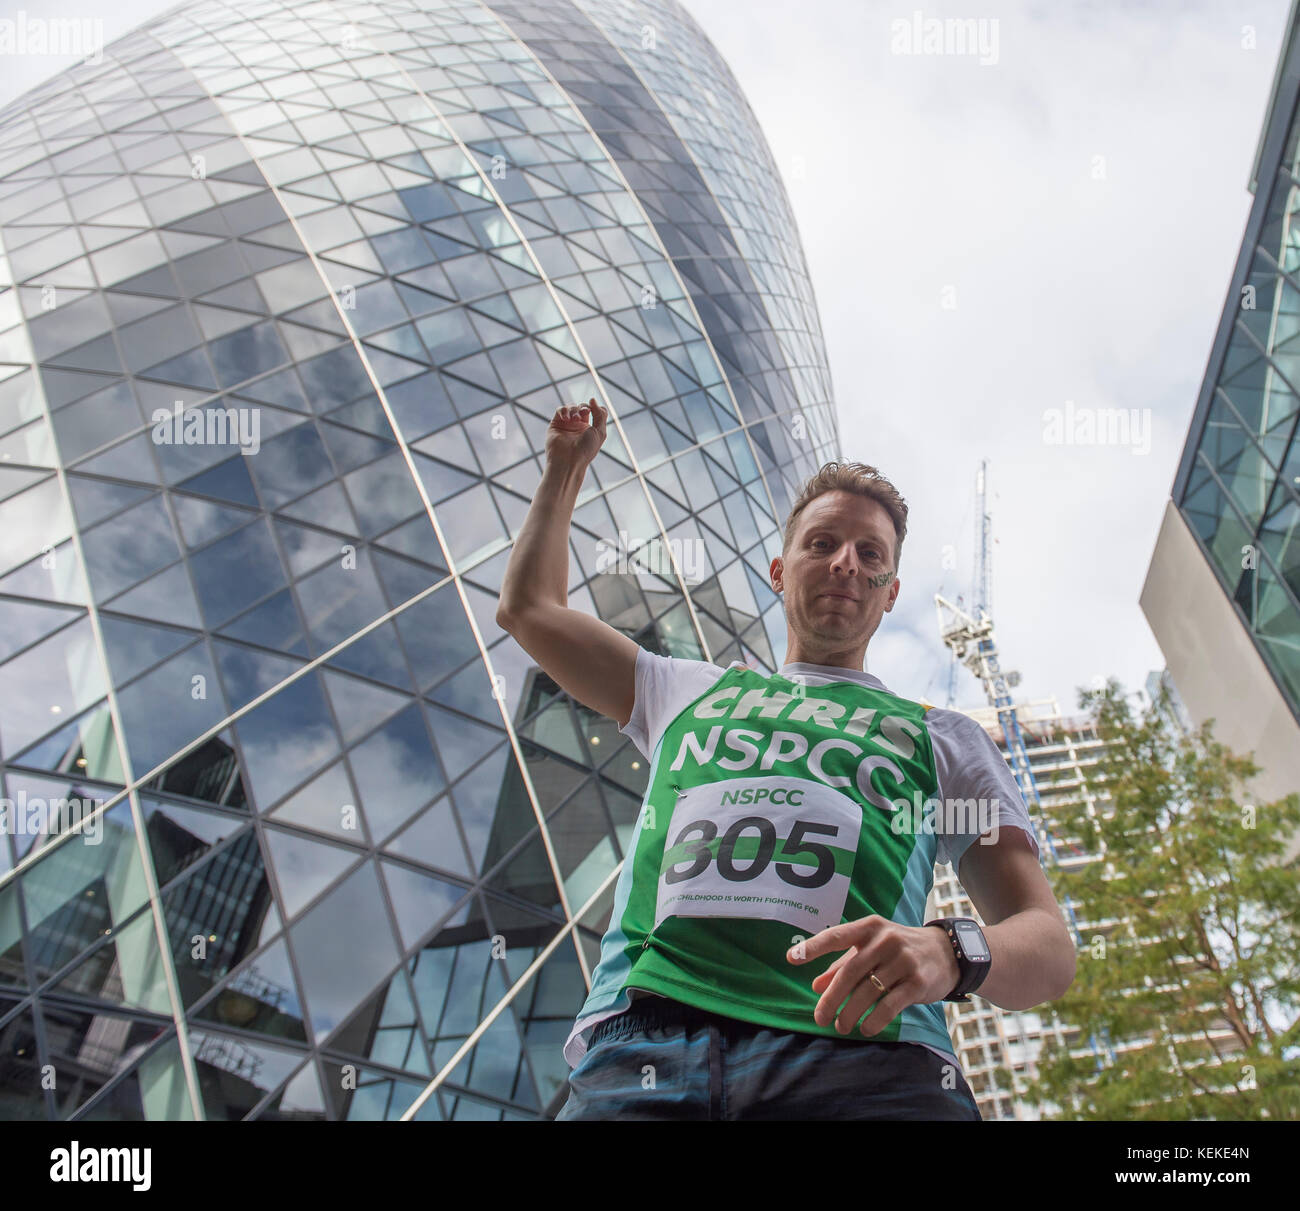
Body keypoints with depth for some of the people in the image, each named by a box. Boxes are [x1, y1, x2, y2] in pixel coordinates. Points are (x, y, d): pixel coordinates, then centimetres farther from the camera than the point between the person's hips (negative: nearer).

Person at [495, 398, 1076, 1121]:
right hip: (642, 1039, 2)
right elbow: (530, 608, 41)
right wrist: (568, 466, 48)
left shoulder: (945, 737, 28)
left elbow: (1049, 948, 17)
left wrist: (951, 953, -8)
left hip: (860, 1045, -1)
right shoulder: (692, 693, 34)